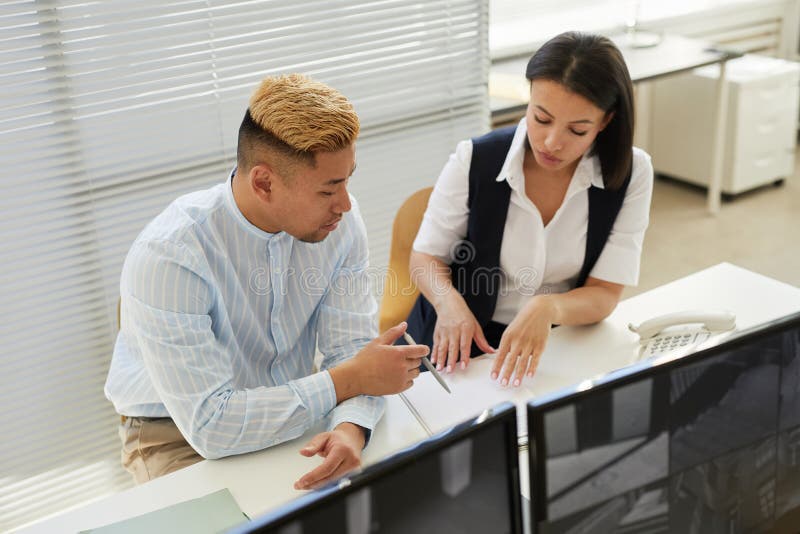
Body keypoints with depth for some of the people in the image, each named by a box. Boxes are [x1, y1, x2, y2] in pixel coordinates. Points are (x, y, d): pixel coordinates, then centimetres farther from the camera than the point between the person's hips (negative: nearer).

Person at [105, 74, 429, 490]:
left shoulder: (339, 221, -12)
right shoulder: (166, 257, -28)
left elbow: (352, 346, -11)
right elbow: (210, 424, -30)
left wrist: (351, 429, -32)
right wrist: (347, 381, -27)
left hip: (293, 411, 4)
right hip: (180, 436, -3)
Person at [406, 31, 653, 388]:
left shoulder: (630, 173, -11)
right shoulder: (474, 161, -12)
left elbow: (605, 294, -11)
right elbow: (426, 256, -2)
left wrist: (548, 308, -34)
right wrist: (449, 301, -25)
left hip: (560, 342, 1)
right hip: (463, 342, -1)